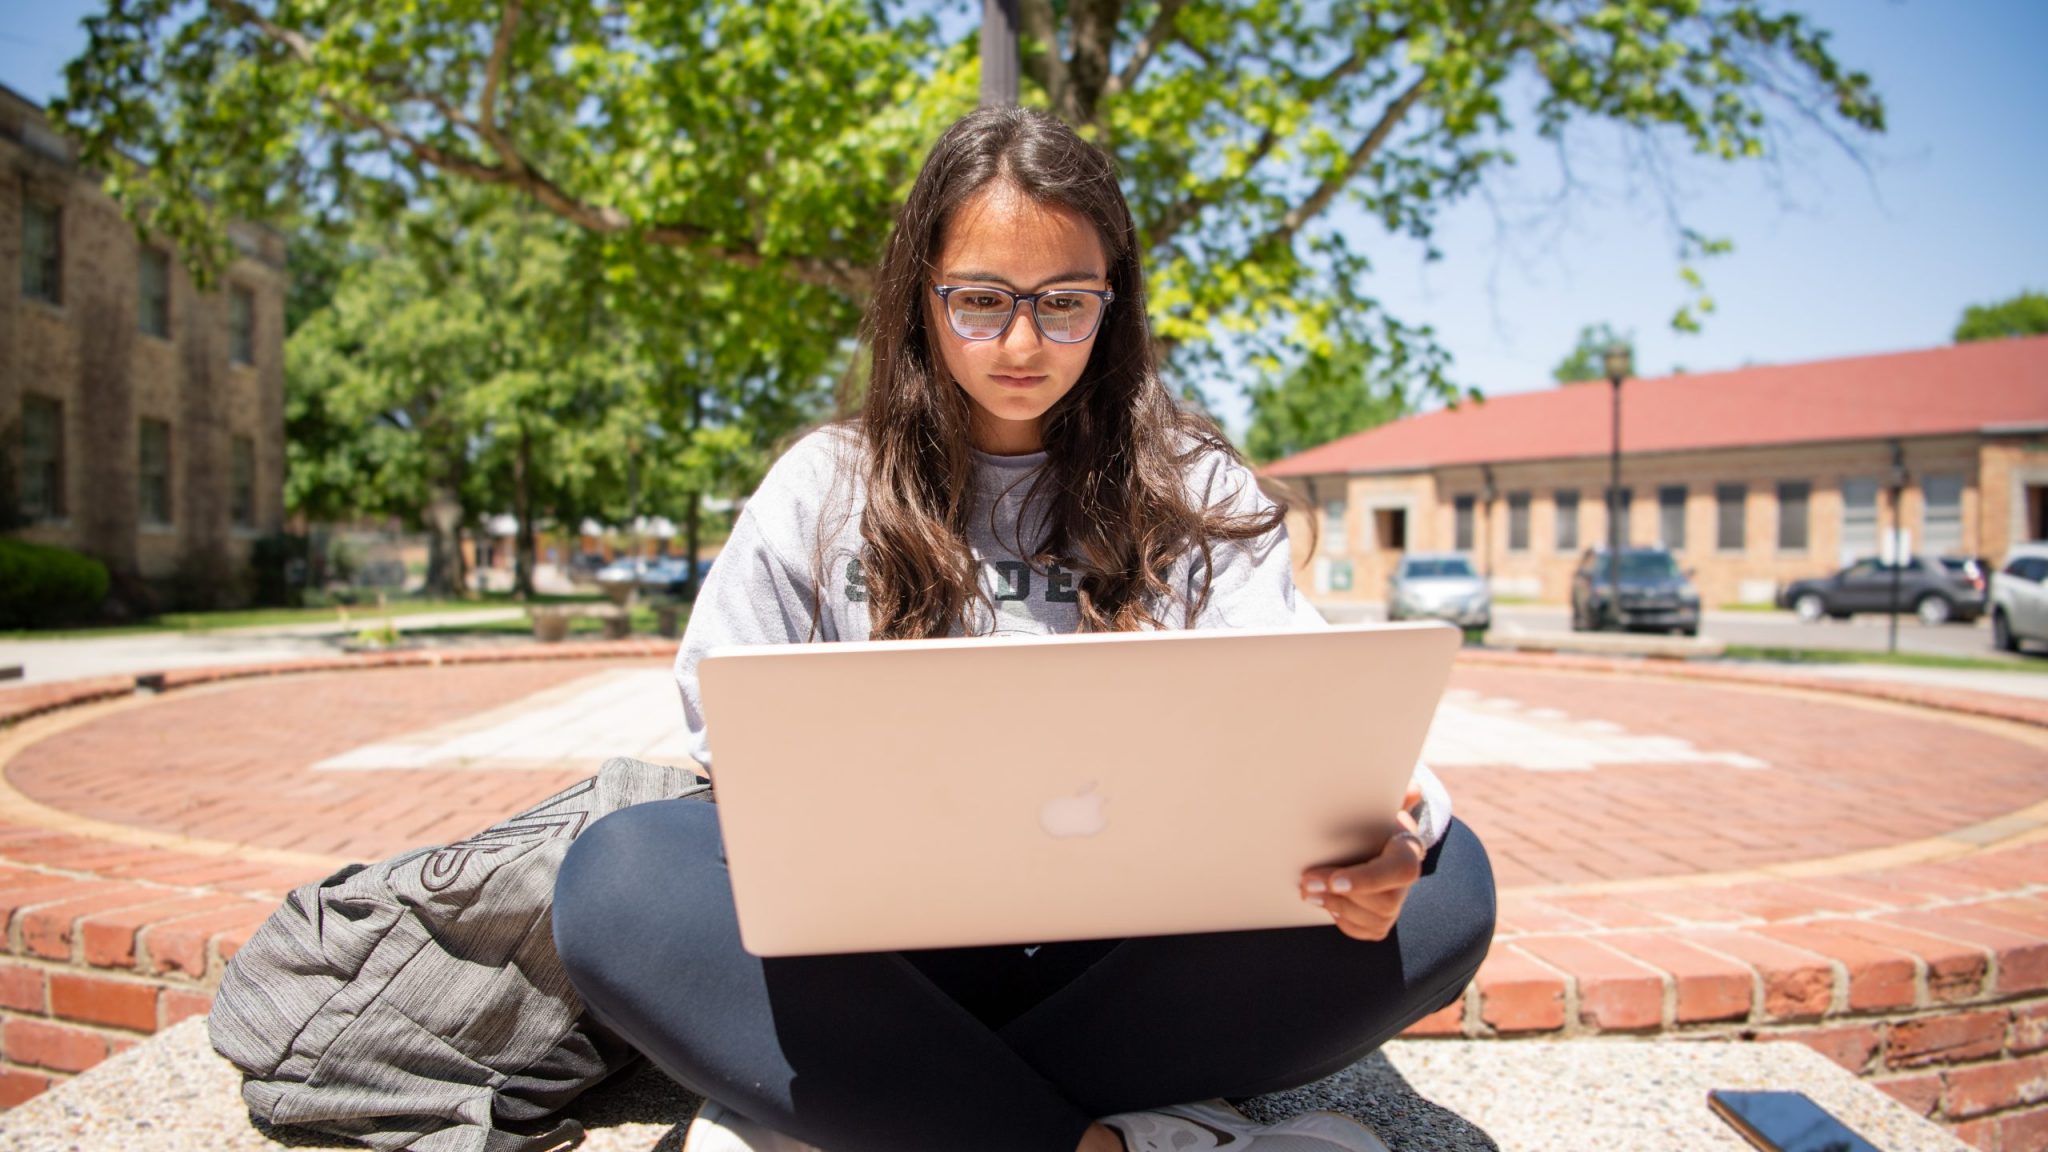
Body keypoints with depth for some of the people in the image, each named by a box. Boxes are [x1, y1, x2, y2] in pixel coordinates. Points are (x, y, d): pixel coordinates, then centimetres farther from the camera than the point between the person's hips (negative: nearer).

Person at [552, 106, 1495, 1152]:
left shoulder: (1195, 488, 8)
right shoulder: (824, 488, 8)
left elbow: (1290, 716, -2)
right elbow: (728, 732, 3)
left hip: (1135, 955, 1)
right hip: (892, 963, 0)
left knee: (1440, 881, -25)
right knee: (617, 881, -26)